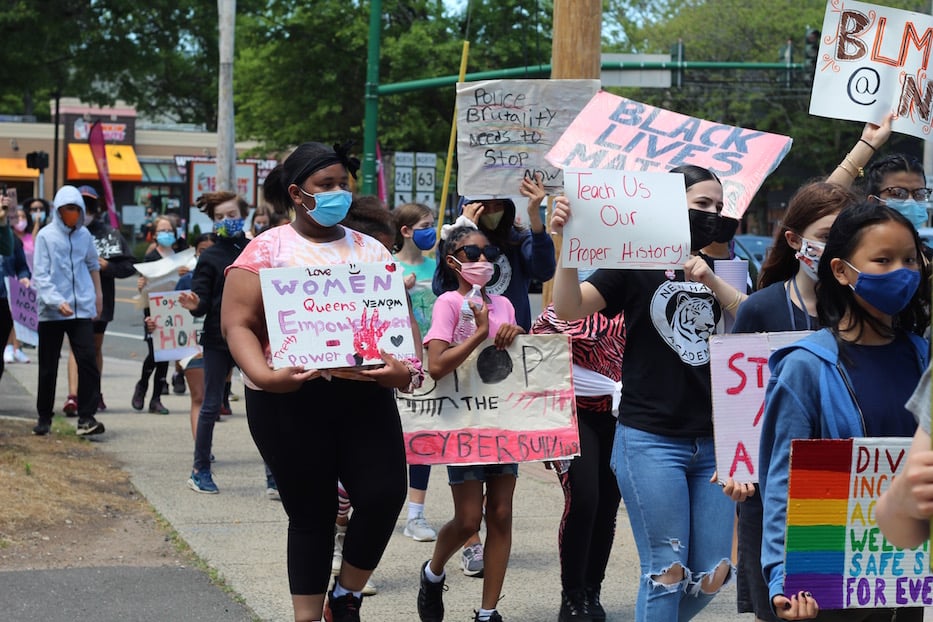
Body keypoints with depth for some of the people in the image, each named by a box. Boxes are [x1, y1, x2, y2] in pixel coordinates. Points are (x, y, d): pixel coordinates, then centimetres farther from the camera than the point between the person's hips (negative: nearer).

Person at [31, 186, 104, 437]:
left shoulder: (84, 235, 6)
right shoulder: (46, 236, -4)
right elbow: (40, 275, -9)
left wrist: (98, 295, 23)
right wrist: (57, 302, -21)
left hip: (82, 309, 2)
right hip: (51, 311, -2)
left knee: (87, 361, -11)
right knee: (48, 367, 7)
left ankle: (86, 418, -9)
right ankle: (44, 418, 20)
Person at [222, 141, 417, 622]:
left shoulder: (370, 250, 14)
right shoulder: (268, 249, 2)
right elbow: (238, 324, -3)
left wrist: (407, 367, -9)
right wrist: (263, 375, -20)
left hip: (365, 392, 3)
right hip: (290, 400, -3)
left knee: (385, 493, -9)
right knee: (312, 512, 3)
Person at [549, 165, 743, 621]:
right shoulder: (638, 265, -1)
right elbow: (569, 308, -13)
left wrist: (711, 279, -18)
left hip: (713, 444, 5)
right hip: (651, 441, -5)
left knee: (712, 576, 4)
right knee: (667, 573, -5)